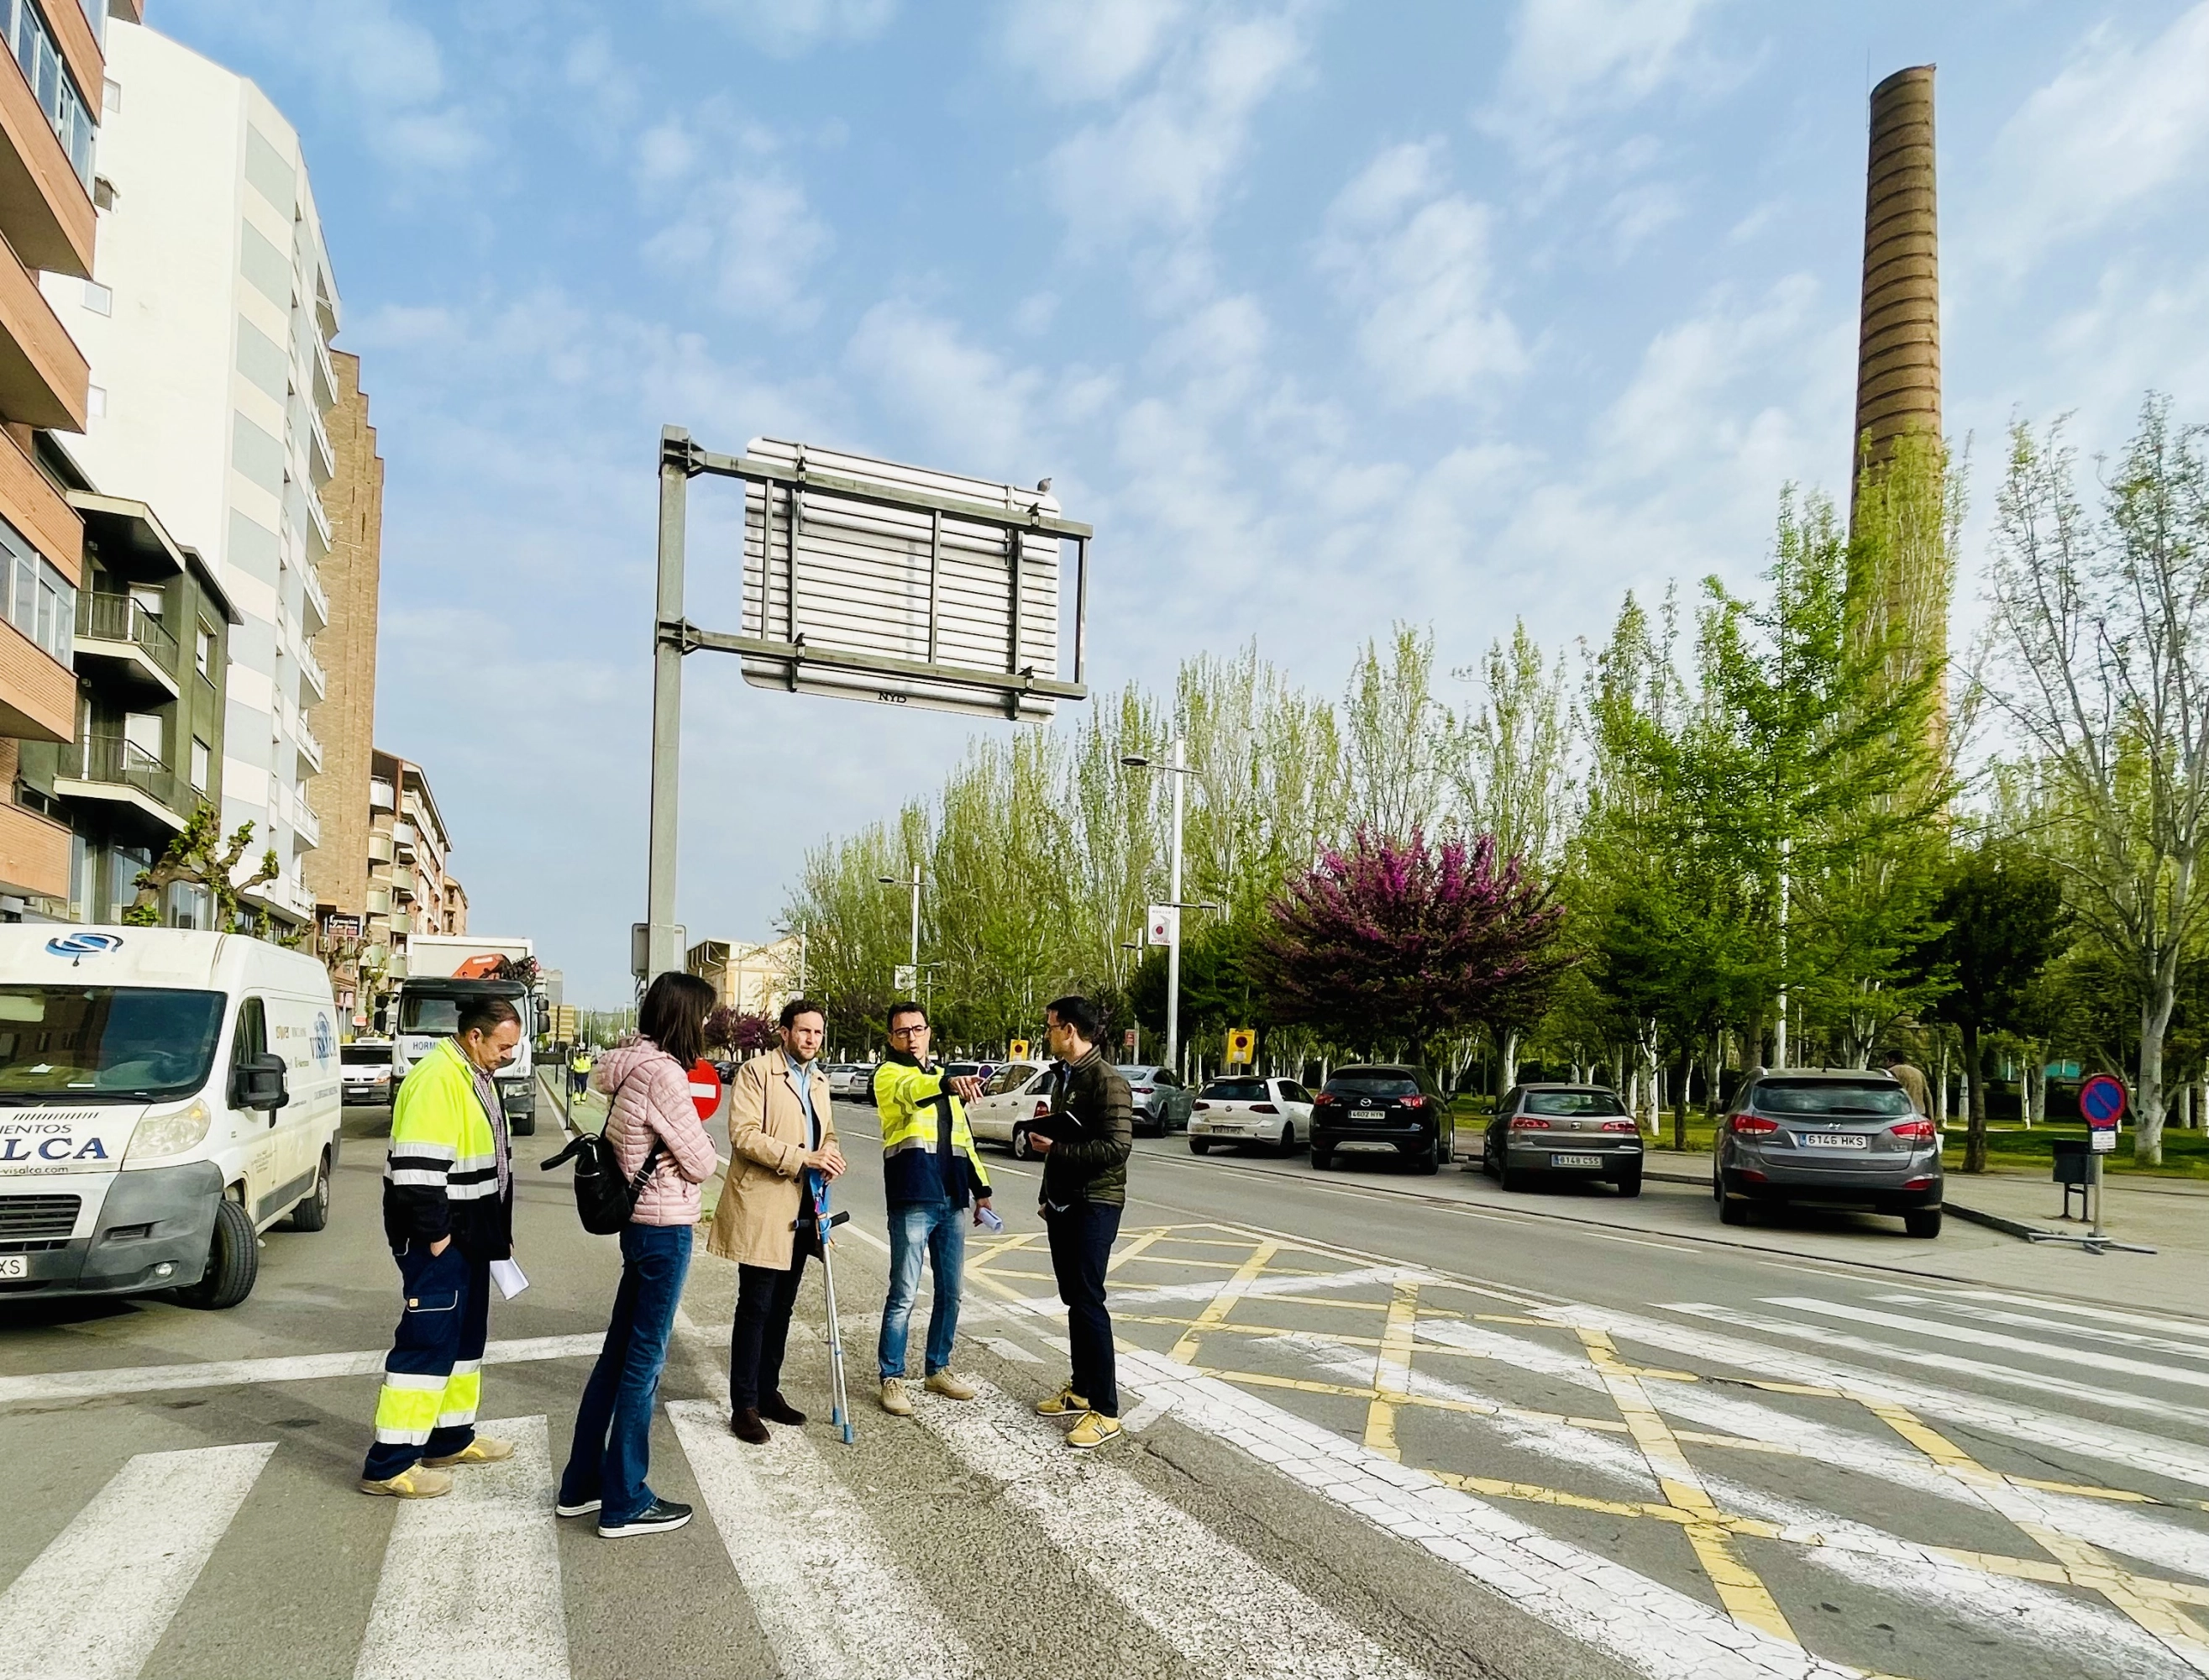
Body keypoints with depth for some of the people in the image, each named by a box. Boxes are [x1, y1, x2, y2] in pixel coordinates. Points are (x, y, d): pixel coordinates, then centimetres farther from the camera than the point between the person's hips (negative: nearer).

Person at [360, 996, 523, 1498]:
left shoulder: (476, 1077, 13)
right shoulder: (437, 1079, -20)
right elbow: (417, 1167, -26)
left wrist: (492, 1233, 20)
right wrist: (434, 1234, -22)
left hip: (469, 1236, 10)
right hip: (437, 1239, -10)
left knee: (465, 1337, 17)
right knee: (429, 1341, -7)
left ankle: (451, 1437, 28)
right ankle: (389, 1464, 1)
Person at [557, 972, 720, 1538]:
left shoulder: (634, 1064, 8)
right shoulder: (663, 1073, -20)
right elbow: (701, 1163, -16)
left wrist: (677, 1138, -3)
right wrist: (700, 1146, 4)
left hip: (639, 1221, 9)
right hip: (665, 1229, -9)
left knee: (621, 1351, 17)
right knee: (644, 1359, 2)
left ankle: (582, 1484, 29)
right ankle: (624, 1504, 14)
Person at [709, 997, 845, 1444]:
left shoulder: (819, 1081, 16)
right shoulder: (756, 1072, -8)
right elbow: (744, 1134, -18)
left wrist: (829, 1155, 1)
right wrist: (802, 1157, -24)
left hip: (800, 1213, 7)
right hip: (761, 1210, -7)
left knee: (781, 1307, 14)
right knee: (755, 1309, -3)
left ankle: (768, 1393, 26)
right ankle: (744, 1407, 6)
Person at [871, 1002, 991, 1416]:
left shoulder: (943, 1079, 18)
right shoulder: (889, 1075, -3)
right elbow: (910, 1092, -28)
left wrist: (980, 1186, 17)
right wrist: (948, 1084, -49)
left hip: (951, 1200, 7)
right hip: (912, 1200, -7)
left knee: (950, 1293, 12)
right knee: (904, 1295, -4)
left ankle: (938, 1369, 26)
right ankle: (892, 1378, 8)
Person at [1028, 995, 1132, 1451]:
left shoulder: (1107, 1081, -16)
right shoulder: (1065, 1076, 13)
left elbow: (1117, 1147, -24)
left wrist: (1055, 1147, -18)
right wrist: (1048, 1197, 21)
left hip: (1094, 1205, -9)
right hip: (1063, 1203, 9)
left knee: (1088, 1300, -9)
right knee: (1073, 1298, 14)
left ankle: (1105, 1410, -4)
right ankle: (1080, 1389, 25)